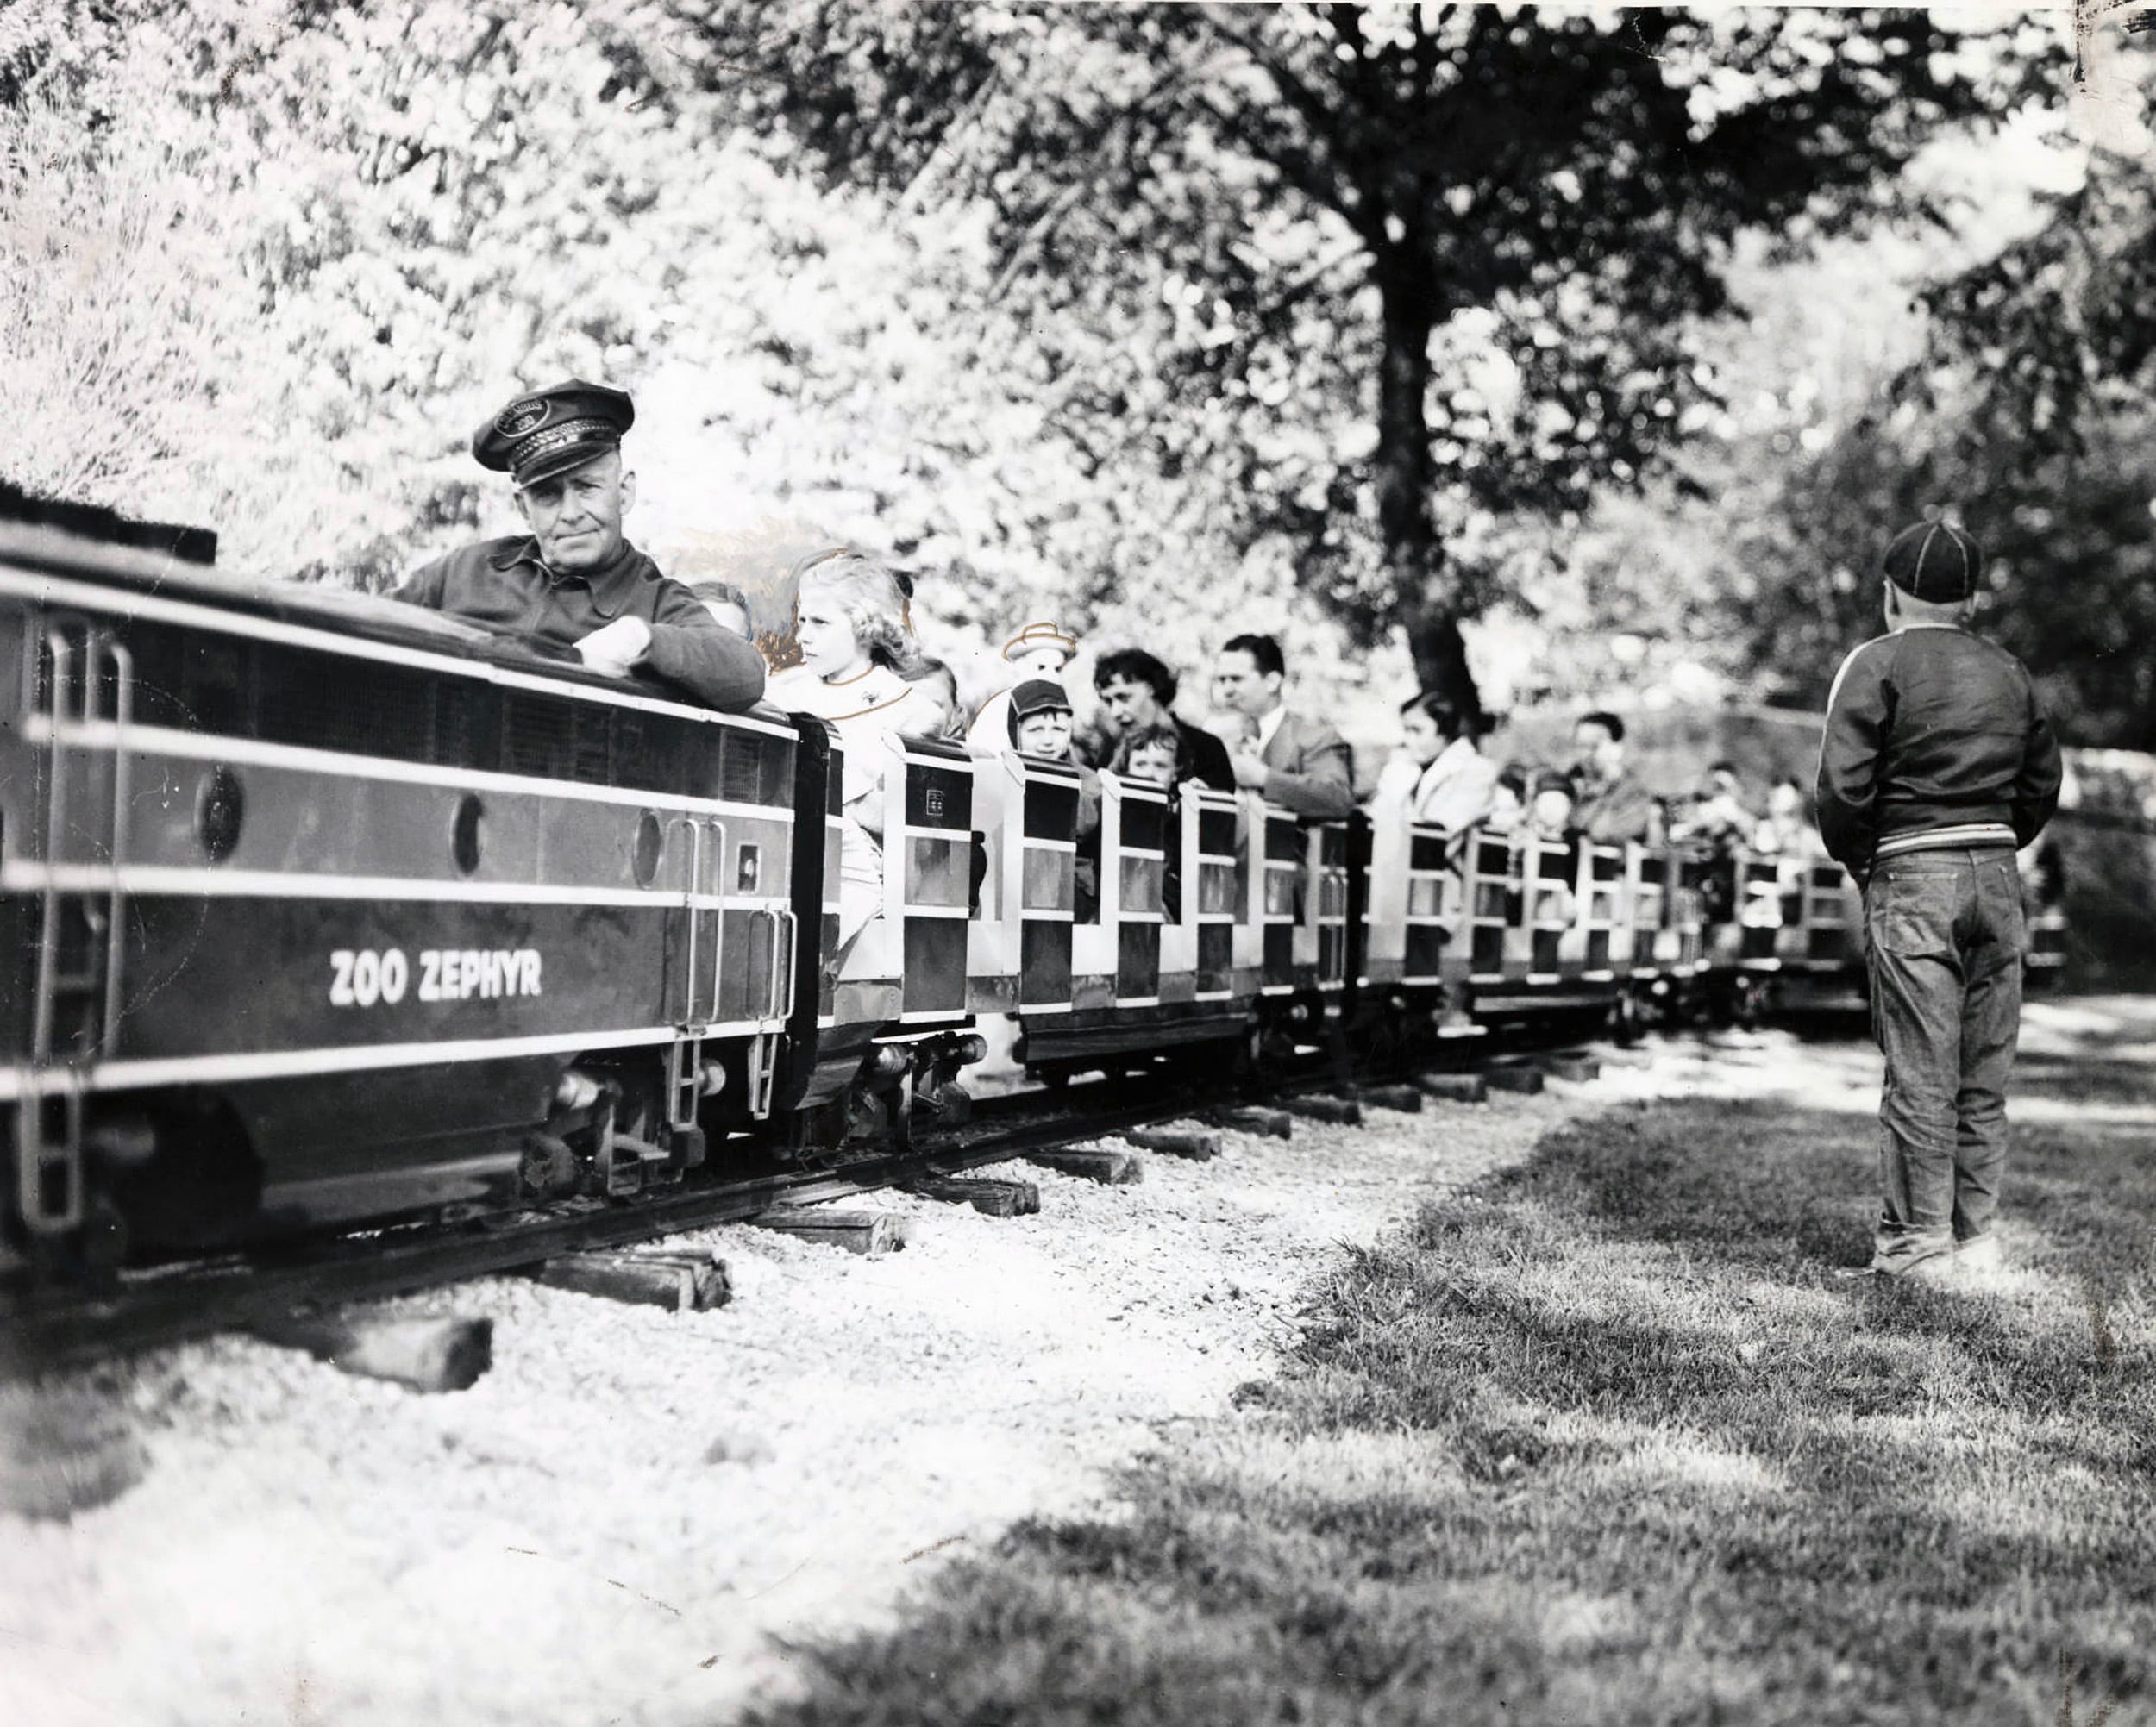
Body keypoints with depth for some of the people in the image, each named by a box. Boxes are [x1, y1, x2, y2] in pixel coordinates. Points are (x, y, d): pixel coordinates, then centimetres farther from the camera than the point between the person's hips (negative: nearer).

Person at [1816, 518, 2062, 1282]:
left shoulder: (1877, 664, -4)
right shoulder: (2010, 674, 15)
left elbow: (1843, 784, -12)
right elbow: (2042, 786, 16)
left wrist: (1854, 858, 3)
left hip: (1912, 877, -5)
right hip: (1999, 874, 5)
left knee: (1920, 1075, -3)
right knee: (1984, 1076, 10)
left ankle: (1917, 1245, -1)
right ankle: (1974, 1236, 16)